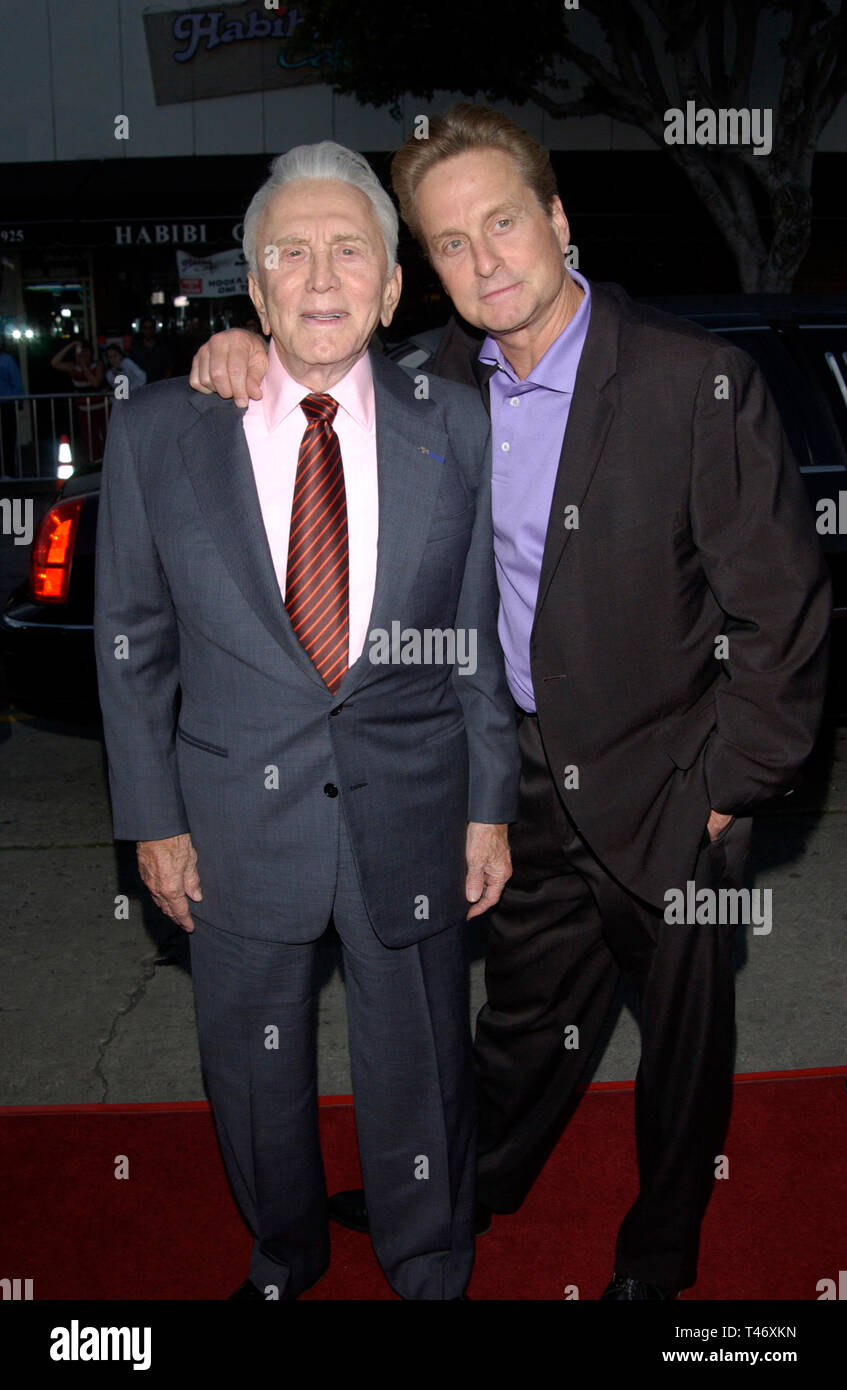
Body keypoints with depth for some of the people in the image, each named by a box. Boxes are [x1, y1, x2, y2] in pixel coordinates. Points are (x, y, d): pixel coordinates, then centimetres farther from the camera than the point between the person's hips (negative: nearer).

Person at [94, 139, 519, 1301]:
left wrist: (491, 805, 1)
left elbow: (480, 634, 2)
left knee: (418, 1067, 16)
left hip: (411, 813, 0)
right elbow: (131, 640, 1)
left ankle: (431, 1278, 44)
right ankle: (284, 1257, 49)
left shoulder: (456, 428, -2)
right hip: (238, 814, 1)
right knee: (254, 1068, 20)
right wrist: (153, 817, -1)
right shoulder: (158, 431, -5)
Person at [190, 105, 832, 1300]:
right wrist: (252, 354, -7)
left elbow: (782, 611, -16)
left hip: (668, 788, -4)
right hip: (527, 774, 4)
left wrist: (723, 790, -12)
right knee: (526, 1007, 24)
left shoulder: (698, 383, -19)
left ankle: (662, 1248, 45)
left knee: (683, 1034, 18)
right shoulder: (443, 379, -2)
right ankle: (472, 1183, 52)